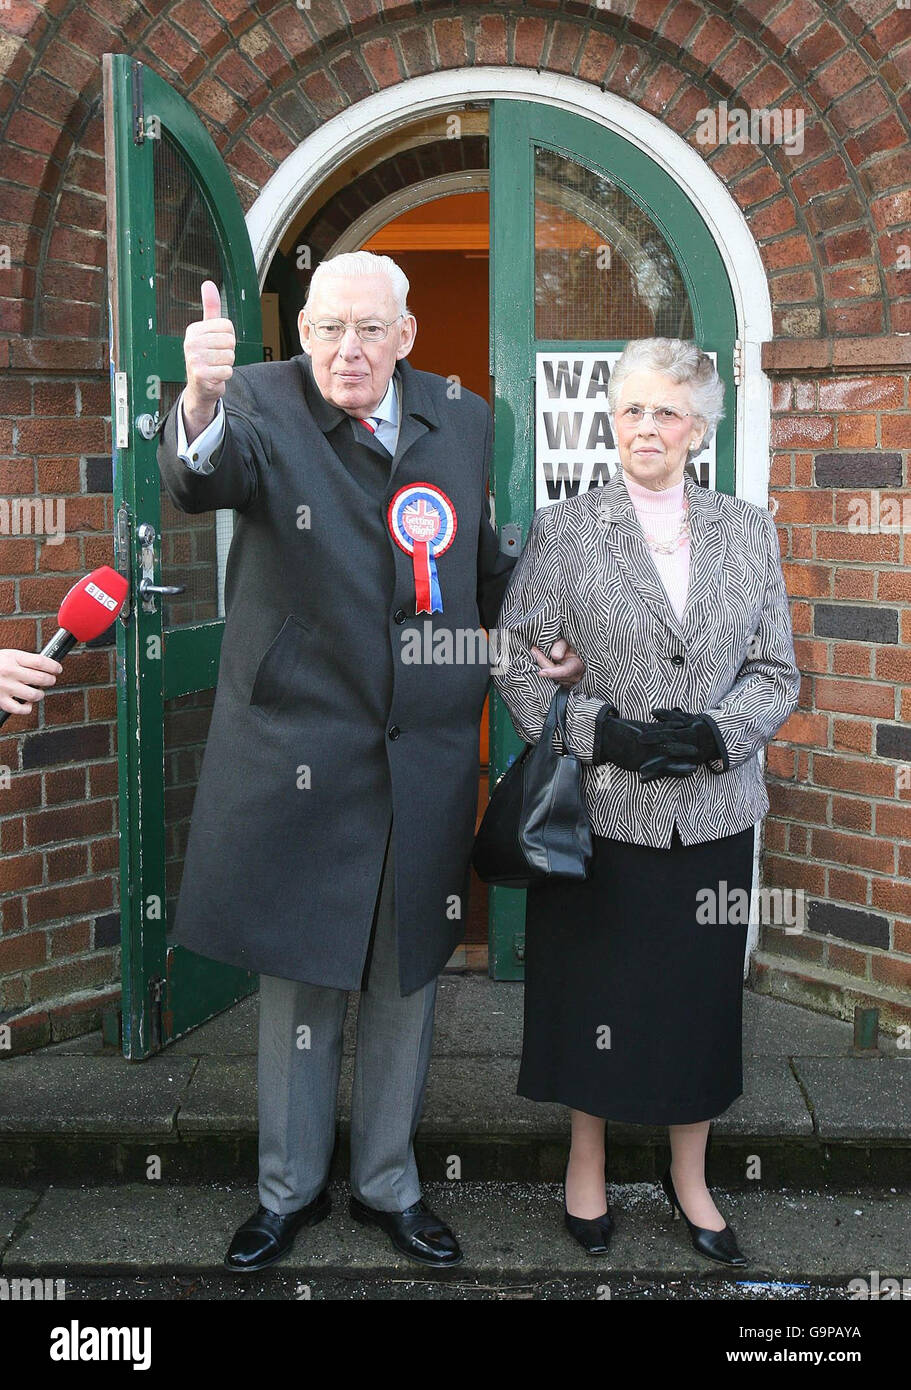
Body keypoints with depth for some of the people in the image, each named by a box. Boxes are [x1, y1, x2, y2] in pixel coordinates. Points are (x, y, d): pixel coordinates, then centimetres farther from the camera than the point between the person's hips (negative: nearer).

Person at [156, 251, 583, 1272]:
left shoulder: (462, 421, 5)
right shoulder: (262, 405, -7)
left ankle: (387, 1185, 36)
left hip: (427, 760, 3)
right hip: (297, 754, -3)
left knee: (405, 978, 16)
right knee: (299, 978, 12)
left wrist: (537, 640, 2)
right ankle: (289, 1188, 34)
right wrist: (200, 402, -52)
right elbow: (202, 479, -31)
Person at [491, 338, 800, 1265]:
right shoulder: (563, 531, -2)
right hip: (601, 810, -2)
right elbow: (515, 665, -4)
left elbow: (777, 672, 6)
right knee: (592, 992, 9)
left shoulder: (748, 532, 6)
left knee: (700, 996, 12)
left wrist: (715, 732, -12)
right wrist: (606, 733, -15)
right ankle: (587, 1164, 33)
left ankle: (688, 1178, 33)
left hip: (712, 814, 2)